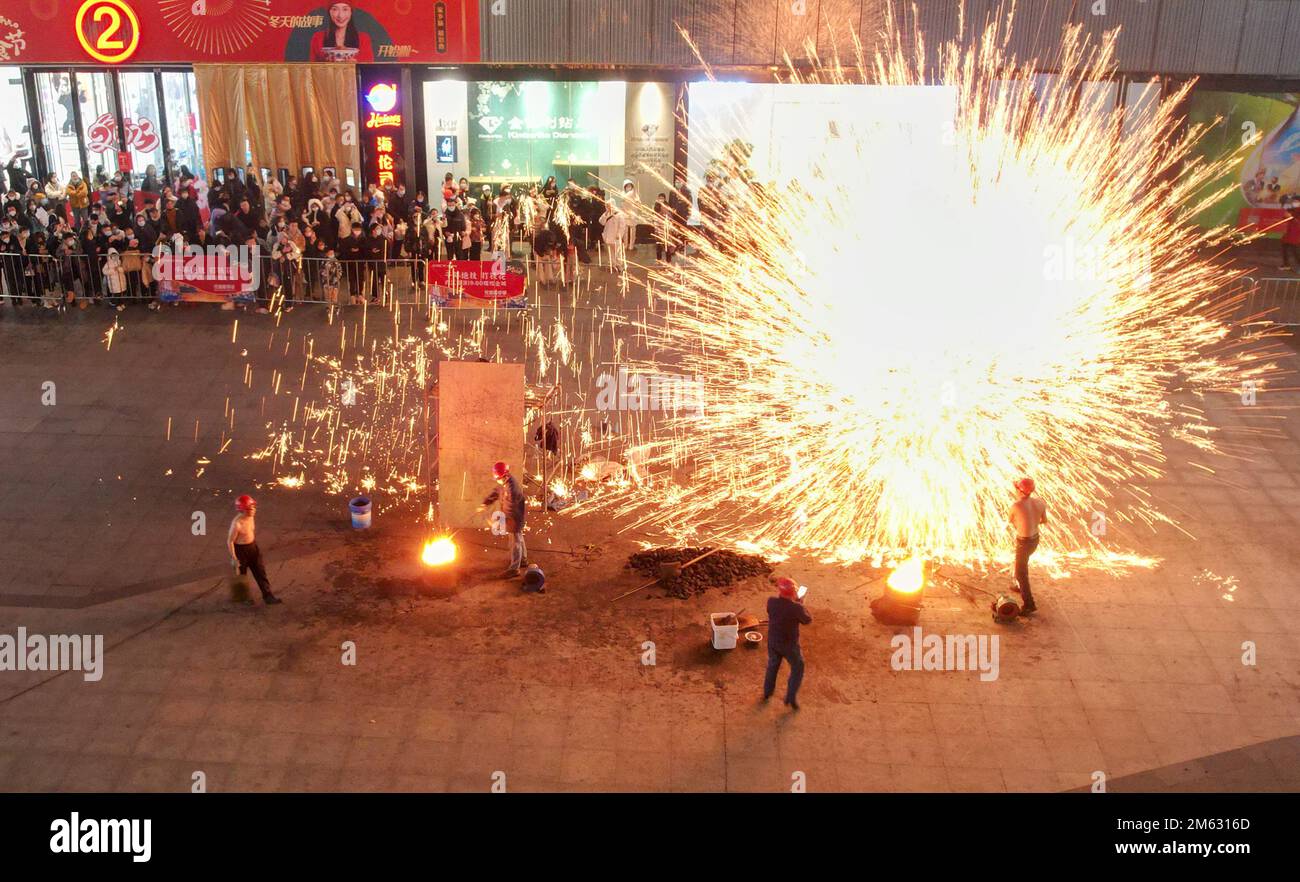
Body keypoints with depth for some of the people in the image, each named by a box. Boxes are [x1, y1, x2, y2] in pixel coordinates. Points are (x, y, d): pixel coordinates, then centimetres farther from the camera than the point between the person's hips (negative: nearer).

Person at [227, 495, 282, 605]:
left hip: (252, 547, 7)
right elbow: (230, 541, -22)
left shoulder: (251, 517, -7)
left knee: (260, 572, 9)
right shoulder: (236, 524, -30)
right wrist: (234, 558, -19)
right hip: (241, 550, -7)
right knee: (241, 574, 15)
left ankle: (267, 596, 16)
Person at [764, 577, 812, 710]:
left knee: (772, 665, 29)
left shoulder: (771, 602, -20)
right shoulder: (796, 608, -33)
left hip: (773, 642, 4)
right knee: (797, 669, 22)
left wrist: (793, 601, 3)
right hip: (789, 645, -4)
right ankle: (791, 698, 21)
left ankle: (767, 692, 46)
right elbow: (807, 620, -12)